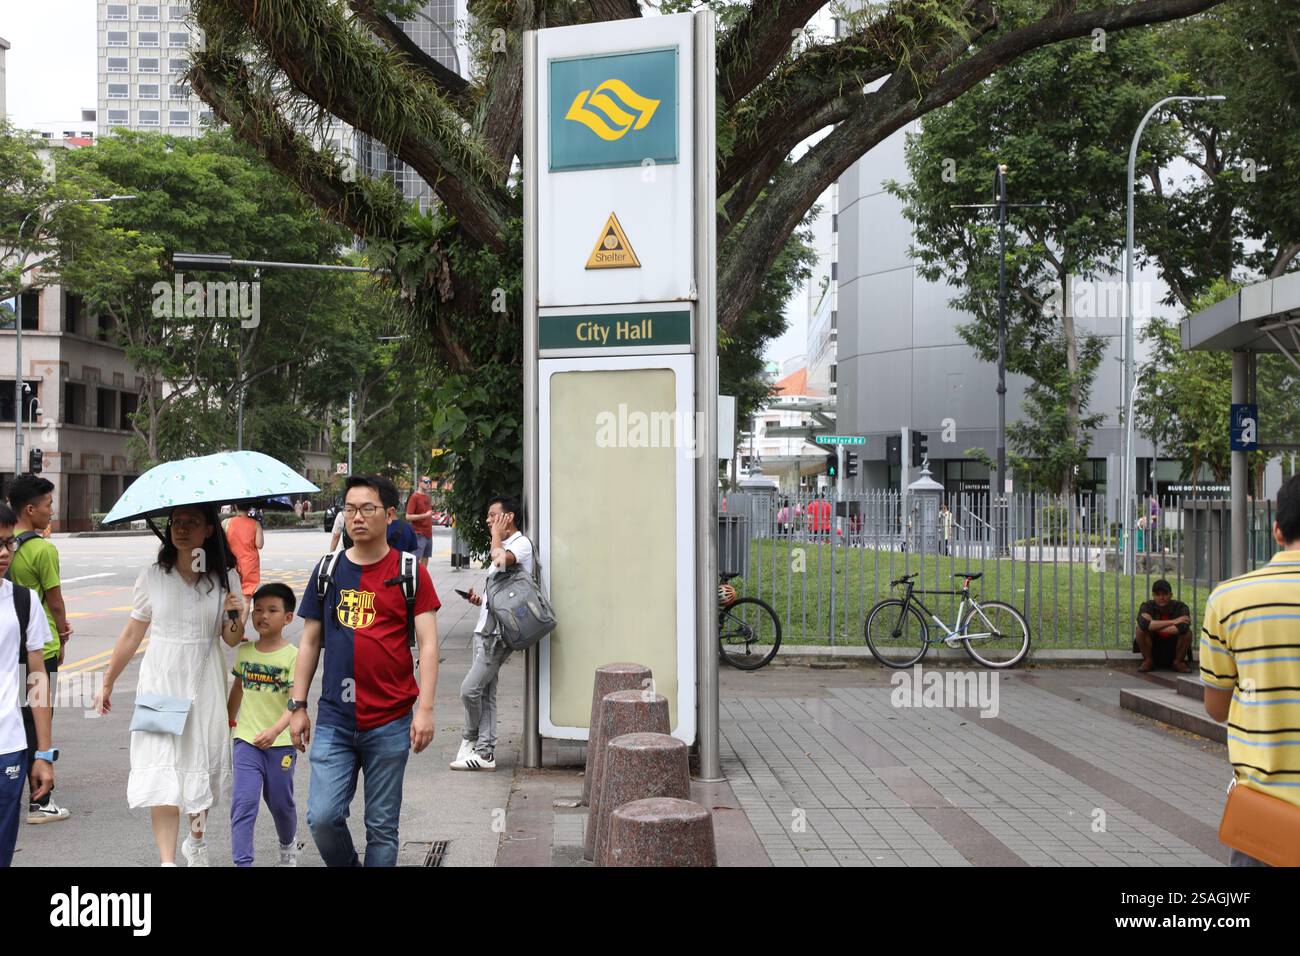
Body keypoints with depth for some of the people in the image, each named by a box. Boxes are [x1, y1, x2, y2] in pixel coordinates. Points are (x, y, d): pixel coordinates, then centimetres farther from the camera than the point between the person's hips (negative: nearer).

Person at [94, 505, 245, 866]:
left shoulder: (225, 579, 0)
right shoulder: (153, 577, -1)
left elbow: (232, 640, 4)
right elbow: (131, 635, 7)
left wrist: (236, 618, -18)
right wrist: (108, 684, 11)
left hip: (204, 684, 1)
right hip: (160, 683, -1)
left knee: (202, 764, 13)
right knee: (163, 772, -9)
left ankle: (196, 839, 37)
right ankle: (167, 860, -8)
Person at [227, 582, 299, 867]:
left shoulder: (292, 656, -11)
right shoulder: (244, 651, 3)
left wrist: (275, 730, -32)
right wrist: (229, 720, 26)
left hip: (280, 743, -2)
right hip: (247, 741, 2)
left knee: (280, 803, 14)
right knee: (243, 803, -10)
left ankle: (288, 845, 42)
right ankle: (242, 862, -9)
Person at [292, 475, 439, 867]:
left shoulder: (409, 571, -1)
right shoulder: (328, 570, 7)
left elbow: (427, 643, -5)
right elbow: (310, 642, 12)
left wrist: (425, 707, -13)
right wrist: (297, 706, 8)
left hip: (390, 722, -2)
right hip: (334, 719, 2)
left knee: (382, 826, 6)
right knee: (322, 817, -4)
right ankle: (345, 864, 23)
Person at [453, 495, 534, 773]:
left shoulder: (522, 544, -7)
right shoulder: (503, 547, 23)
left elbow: (501, 558, -31)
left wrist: (496, 536, -11)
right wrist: (480, 600, 9)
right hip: (485, 629, 10)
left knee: (470, 689, -9)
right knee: (485, 693, 7)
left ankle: (470, 738, 12)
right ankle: (484, 752, 9)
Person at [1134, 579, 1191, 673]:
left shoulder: (1180, 607, -15)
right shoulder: (1147, 606, -14)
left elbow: (1183, 627, -37)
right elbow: (1144, 624, -38)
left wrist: (1155, 627, -31)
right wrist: (1172, 621, -34)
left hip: (1174, 650, 0)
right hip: (1153, 649, 0)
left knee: (1187, 632, -27)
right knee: (1141, 630, -27)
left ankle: (1178, 662, -2)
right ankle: (1148, 661, -5)